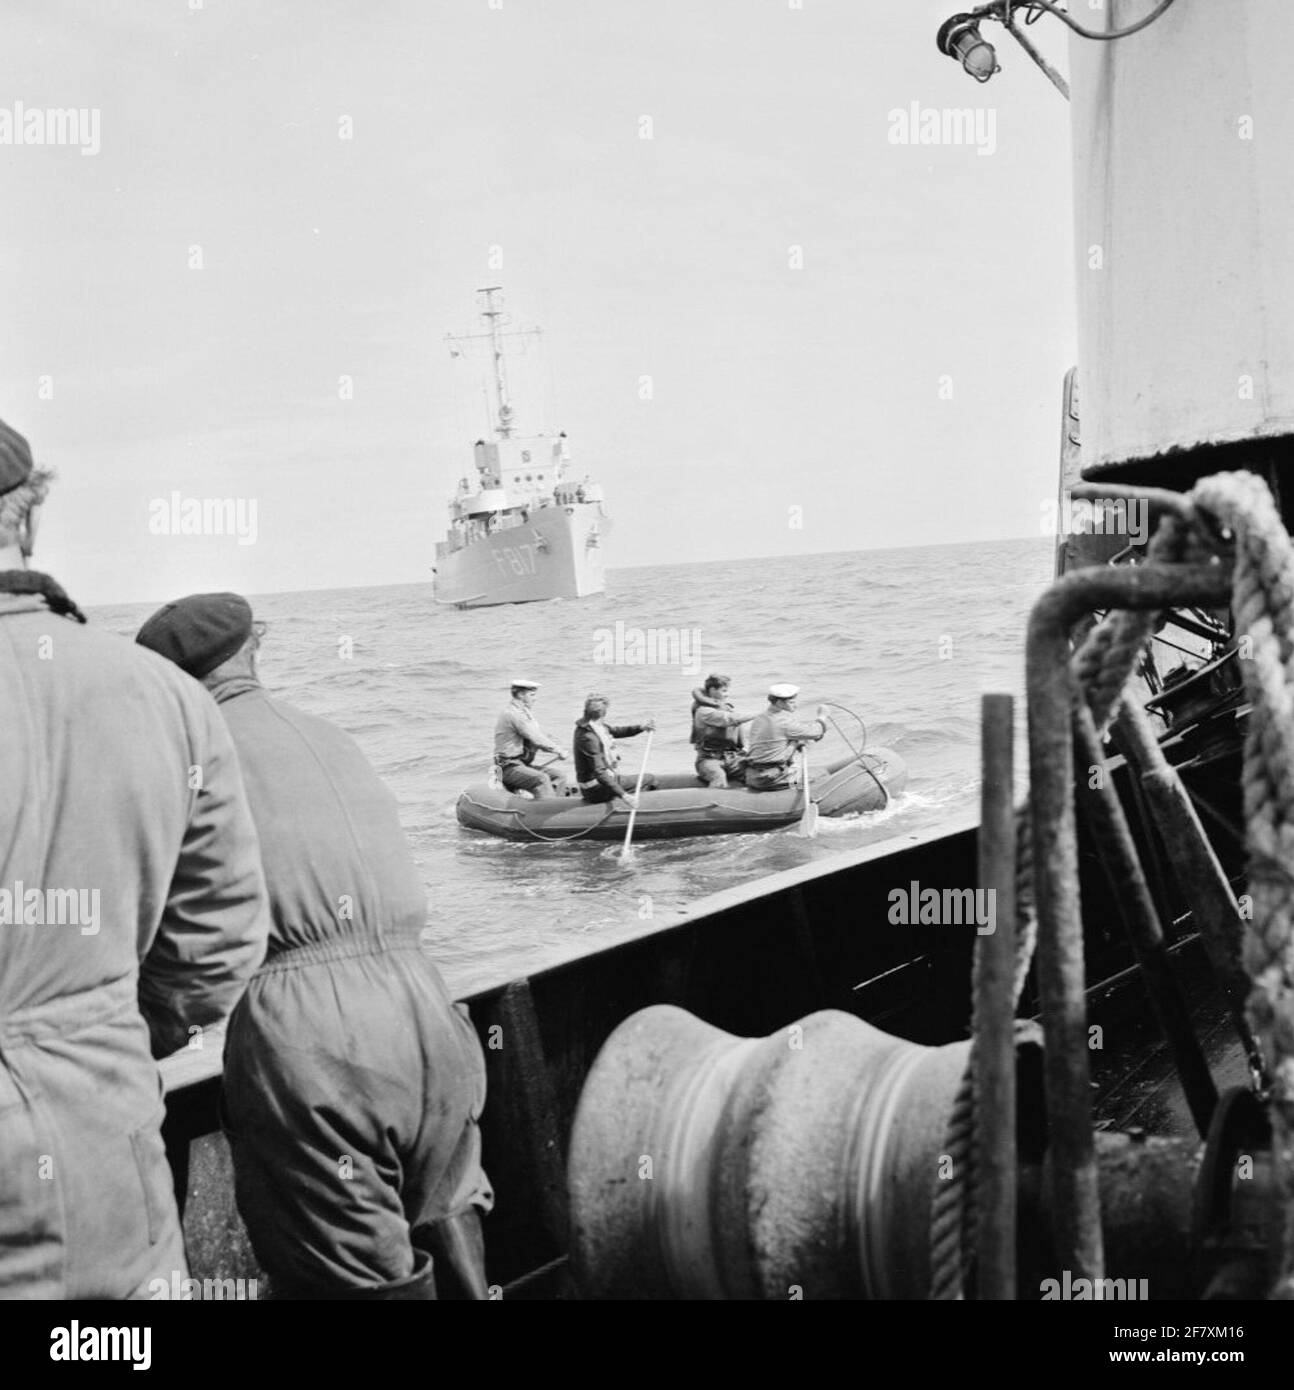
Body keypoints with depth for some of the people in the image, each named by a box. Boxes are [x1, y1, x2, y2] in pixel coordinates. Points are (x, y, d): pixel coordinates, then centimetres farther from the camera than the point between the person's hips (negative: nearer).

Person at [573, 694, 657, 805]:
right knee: (649, 779, -5)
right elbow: (599, 772, -33)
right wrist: (623, 795, -39)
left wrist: (640, 727, -10)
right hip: (596, 790, -10)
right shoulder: (588, 738, -28)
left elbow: (616, 730, 8)